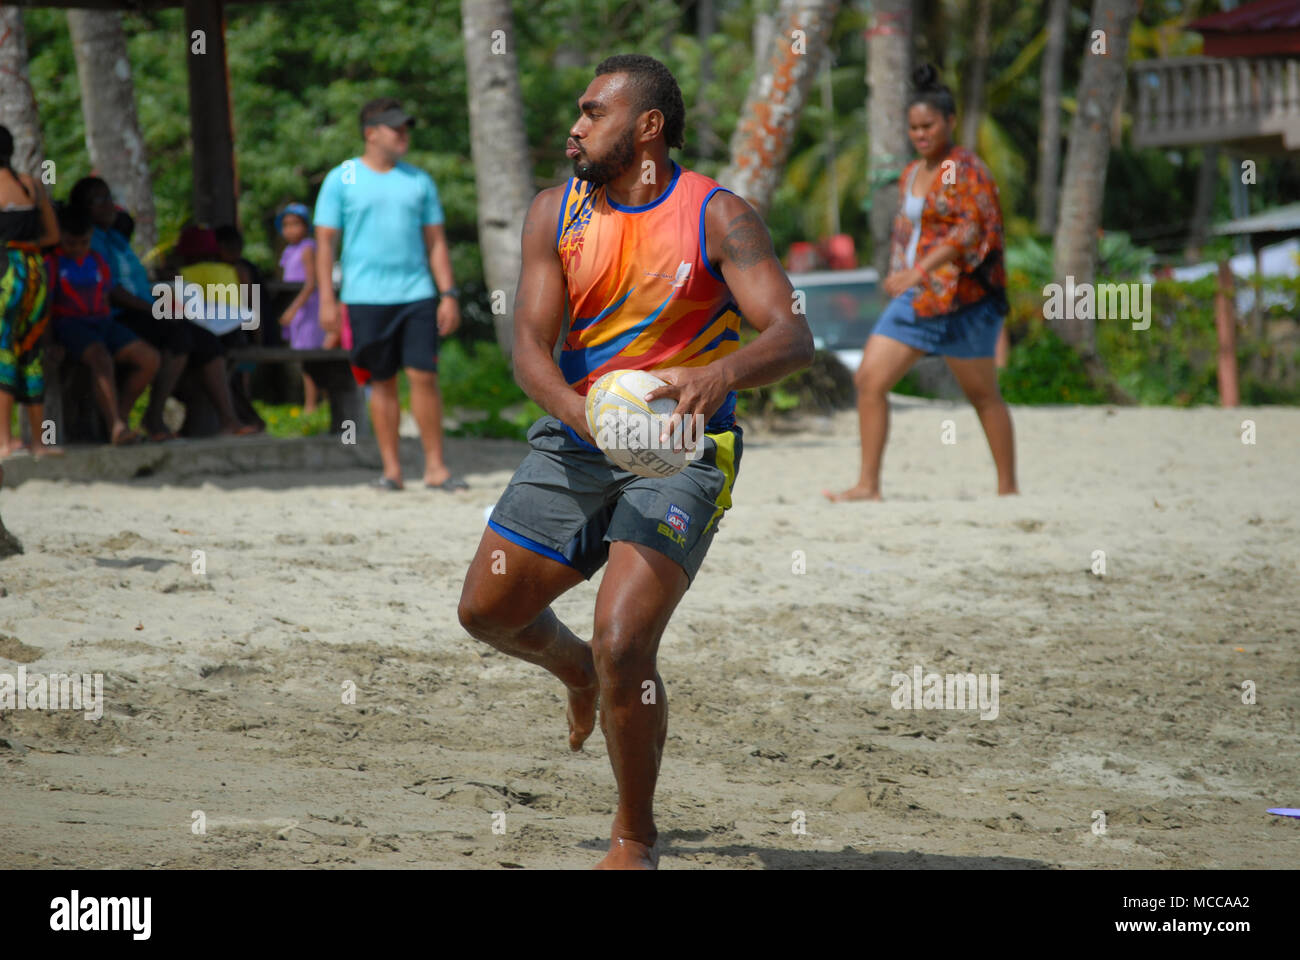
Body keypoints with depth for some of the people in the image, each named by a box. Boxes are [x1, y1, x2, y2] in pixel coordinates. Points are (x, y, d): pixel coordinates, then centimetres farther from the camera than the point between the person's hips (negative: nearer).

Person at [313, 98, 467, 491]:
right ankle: (391, 469, 10)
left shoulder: (418, 181, 12)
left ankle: (435, 467, -1)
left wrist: (449, 294, 5)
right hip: (366, 296, -2)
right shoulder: (341, 179, 3)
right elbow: (325, 241, 3)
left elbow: (435, 241, 14)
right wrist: (326, 299, -5)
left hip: (416, 295, 2)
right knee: (382, 381, 3)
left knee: (424, 376, -6)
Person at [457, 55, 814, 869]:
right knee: (487, 610, 10)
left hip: (683, 451, -5)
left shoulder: (717, 216, -12)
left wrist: (721, 374, -44)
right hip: (577, 442, 5)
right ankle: (578, 672, 47)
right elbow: (531, 345, -7)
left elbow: (794, 336, -22)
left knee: (624, 649, -18)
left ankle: (635, 839, 4)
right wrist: (583, 414, -29)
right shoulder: (556, 213, 0)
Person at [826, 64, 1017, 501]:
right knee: (869, 380, -4)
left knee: (983, 396, 3)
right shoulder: (911, 175, 15)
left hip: (961, 299, -8)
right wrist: (900, 275, 12)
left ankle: (1008, 488, 14)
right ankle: (867, 484, -3)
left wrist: (918, 271, -26)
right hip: (915, 299, 8)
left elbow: (973, 230, -20)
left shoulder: (965, 170, -10)